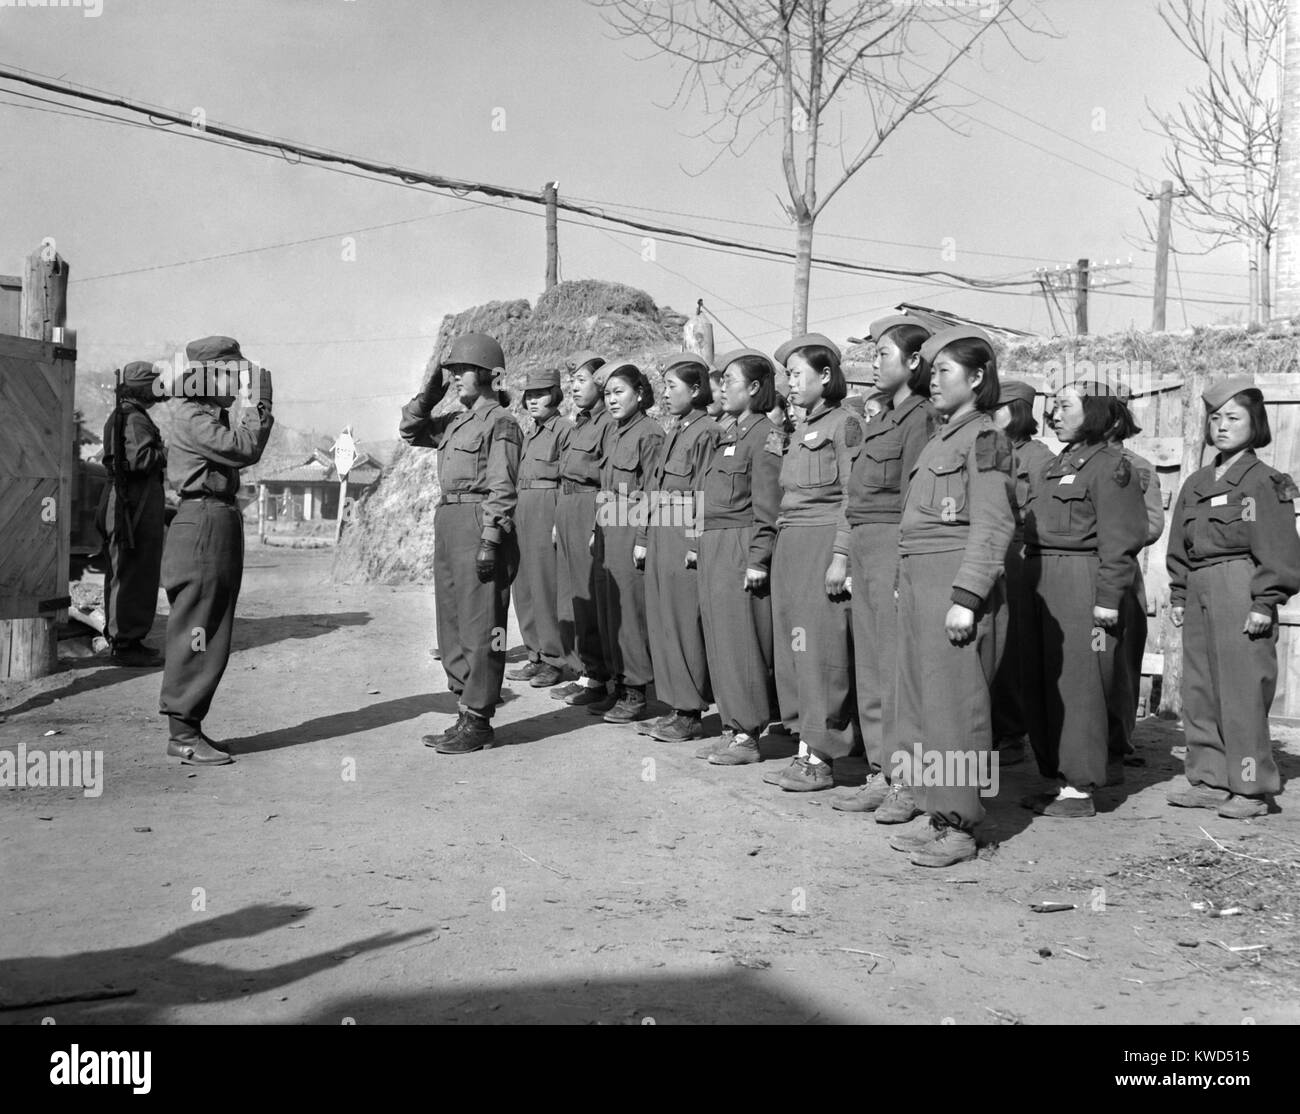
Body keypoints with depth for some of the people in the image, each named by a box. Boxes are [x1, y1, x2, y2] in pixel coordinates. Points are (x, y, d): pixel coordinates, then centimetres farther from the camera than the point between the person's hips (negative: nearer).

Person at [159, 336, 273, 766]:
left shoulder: (213, 414, 18)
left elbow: (245, 452, 14)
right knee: (196, 635, -6)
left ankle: (190, 726, 20)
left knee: (213, 637, 13)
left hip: (222, 524, 10)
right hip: (203, 524, -10)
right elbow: (243, 448, -21)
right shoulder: (191, 416, -12)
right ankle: (182, 735, 0)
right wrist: (259, 402, -14)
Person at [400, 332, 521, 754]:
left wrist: (490, 541, -20)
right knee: (451, 627, 12)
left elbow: (502, 489, -13)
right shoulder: (454, 421, 16)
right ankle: (467, 714, 21)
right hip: (447, 524, 9)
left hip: (479, 525, -9)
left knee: (479, 627, -4)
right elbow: (409, 431, 25)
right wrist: (429, 392, 13)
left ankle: (478, 723, 2)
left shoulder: (500, 422, -8)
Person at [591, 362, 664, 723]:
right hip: (609, 532, 9)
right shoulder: (615, 435, 17)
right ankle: (619, 686, 18)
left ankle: (636, 693, 3)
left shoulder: (649, 434, -10)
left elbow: (651, 493, -14)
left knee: (630, 610, -5)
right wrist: (597, 530, 17)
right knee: (608, 609, 10)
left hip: (632, 533, -9)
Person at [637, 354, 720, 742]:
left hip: (686, 540, -9)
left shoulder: (707, 432, -9)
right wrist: (643, 538, 16)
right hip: (659, 537, 9)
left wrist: (696, 544, -19)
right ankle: (674, 706, 18)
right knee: (660, 624, 10)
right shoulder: (672, 433, 18)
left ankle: (690, 713, 3)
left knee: (684, 625, -4)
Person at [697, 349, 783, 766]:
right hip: (713, 547, 9)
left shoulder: (765, 435, -10)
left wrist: (758, 560, -19)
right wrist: (702, 545, 16)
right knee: (719, 641, 11)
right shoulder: (728, 434, 17)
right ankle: (732, 728, 19)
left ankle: (748, 736, 3)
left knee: (742, 642, -4)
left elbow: (767, 504, -15)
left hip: (741, 549, -9)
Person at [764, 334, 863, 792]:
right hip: (789, 545, 8)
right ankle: (805, 748, 14)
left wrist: (841, 555, -18)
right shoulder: (799, 431, 18)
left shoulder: (844, 424, -6)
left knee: (820, 649, -7)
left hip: (824, 543, -8)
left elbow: (853, 497, -11)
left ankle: (820, 758, -2)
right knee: (794, 648, 8)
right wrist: (778, 545, 15)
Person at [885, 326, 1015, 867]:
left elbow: (993, 525, -14)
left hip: (956, 581, -9)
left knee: (953, 702, -6)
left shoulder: (984, 438, -7)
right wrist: (910, 584, 15)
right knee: (920, 696, 11)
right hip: (916, 580, 9)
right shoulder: (941, 438, 18)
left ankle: (957, 827, 1)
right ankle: (926, 800, 21)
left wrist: (966, 597, -20)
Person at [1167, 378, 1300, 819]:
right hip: (1199, 595, 7)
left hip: (1240, 592, -7)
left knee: (1243, 692, -5)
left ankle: (1251, 789, 4)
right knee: (1198, 691, 10)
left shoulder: (1264, 482, -4)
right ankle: (1209, 780, 19)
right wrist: (1178, 595, 13)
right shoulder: (1195, 483, 16)